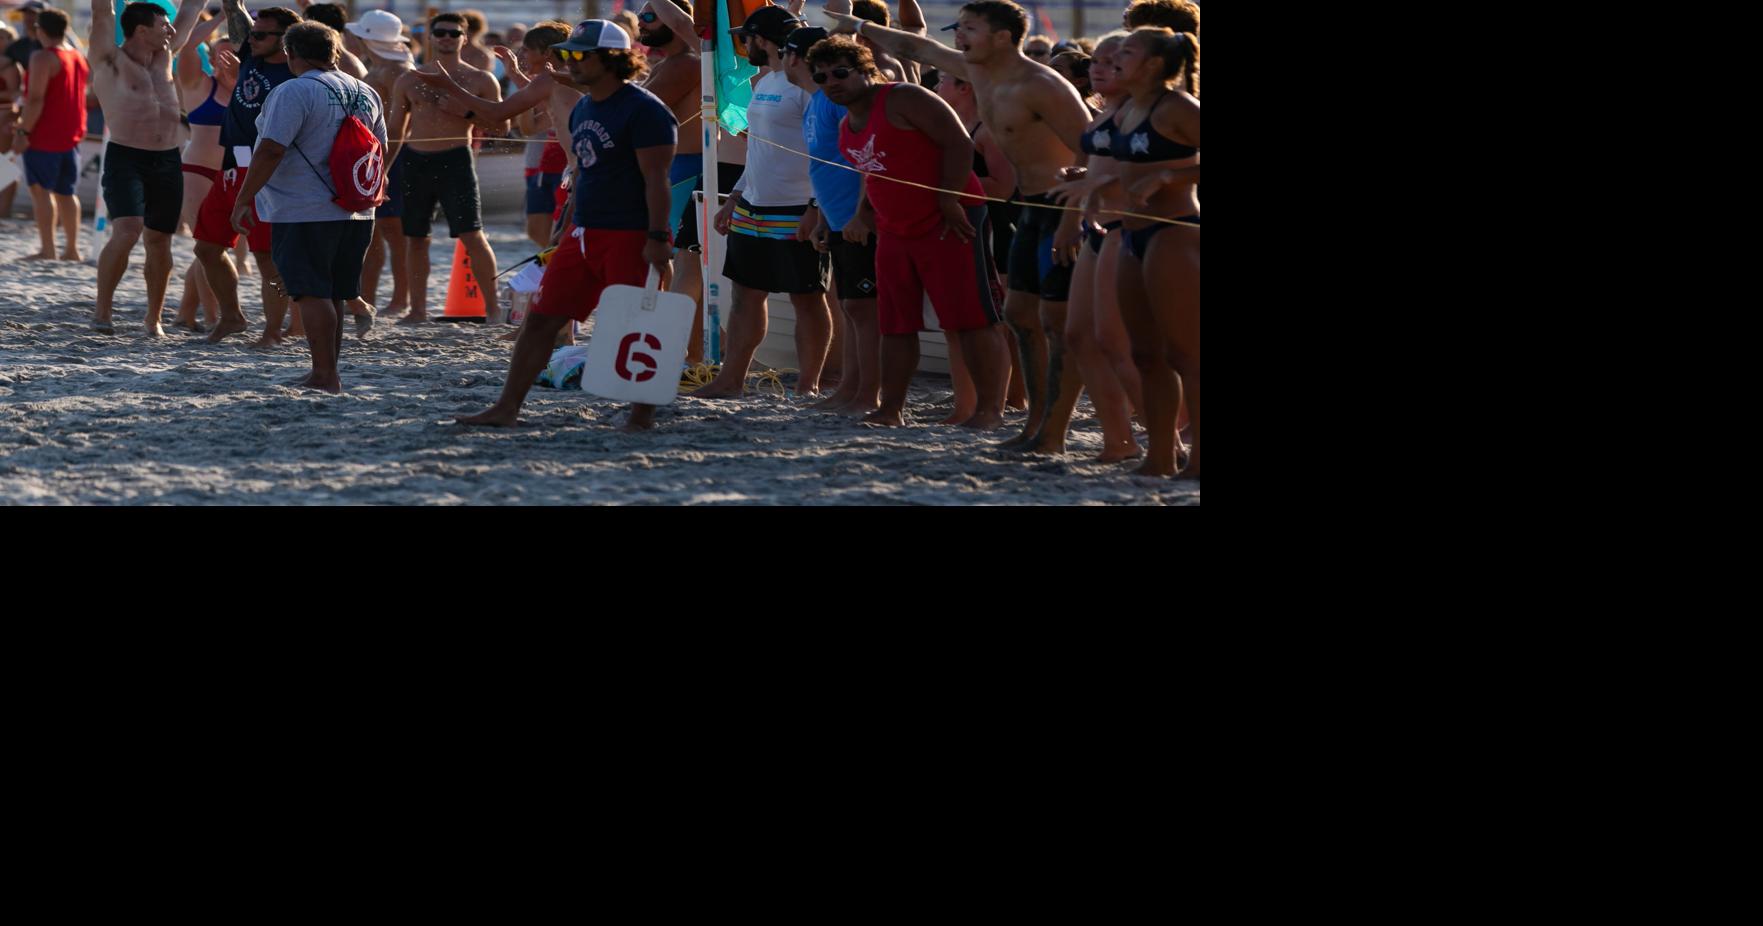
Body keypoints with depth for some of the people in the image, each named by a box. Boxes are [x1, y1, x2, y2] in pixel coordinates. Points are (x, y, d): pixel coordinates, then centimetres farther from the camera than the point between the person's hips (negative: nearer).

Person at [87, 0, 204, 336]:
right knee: (126, 232, -21)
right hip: (125, 160, -6)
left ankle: (154, 320, 18)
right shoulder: (111, 61, -3)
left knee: (159, 242, 8)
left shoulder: (163, 56, 14)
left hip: (167, 163, 6)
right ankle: (101, 310, -10)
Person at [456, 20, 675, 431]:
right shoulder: (582, 110, 15)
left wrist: (657, 238, -22)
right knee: (541, 319, 6)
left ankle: (643, 414, 7)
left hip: (630, 238, -9)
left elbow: (656, 178, -17)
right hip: (585, 235, 9)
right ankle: (508, 407, 9)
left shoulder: (643, 110, -12)